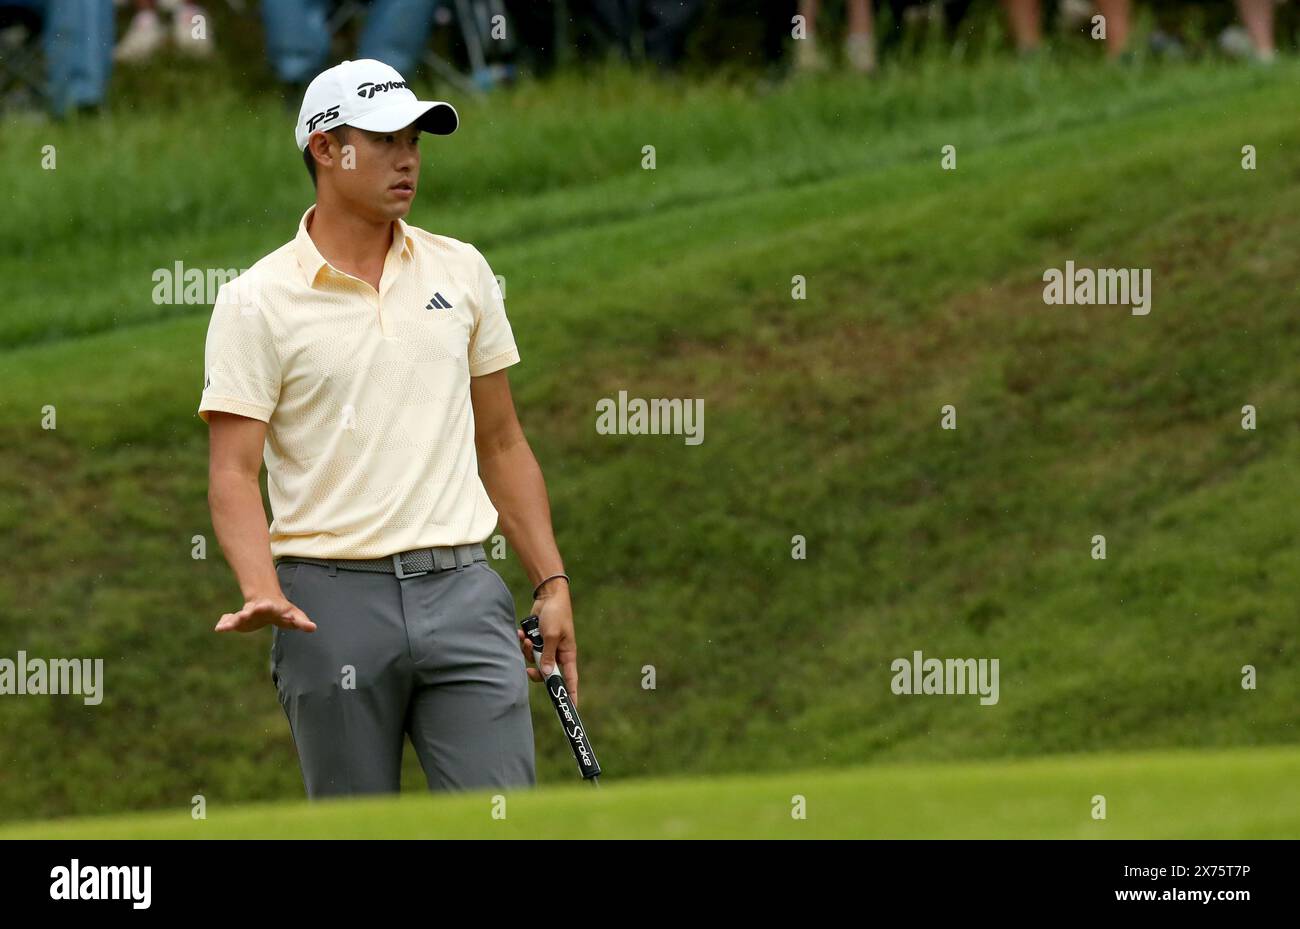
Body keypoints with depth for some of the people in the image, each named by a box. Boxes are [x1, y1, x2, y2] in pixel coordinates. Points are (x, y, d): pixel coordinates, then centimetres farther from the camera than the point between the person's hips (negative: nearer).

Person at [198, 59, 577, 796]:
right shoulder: (257, 302, -2)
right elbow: (233, 473, -6)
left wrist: (552, 582, 10)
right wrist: (262, 591, -23)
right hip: (333, 599, -3)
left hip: (460, 591, 3)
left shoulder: (462, 271, 11)